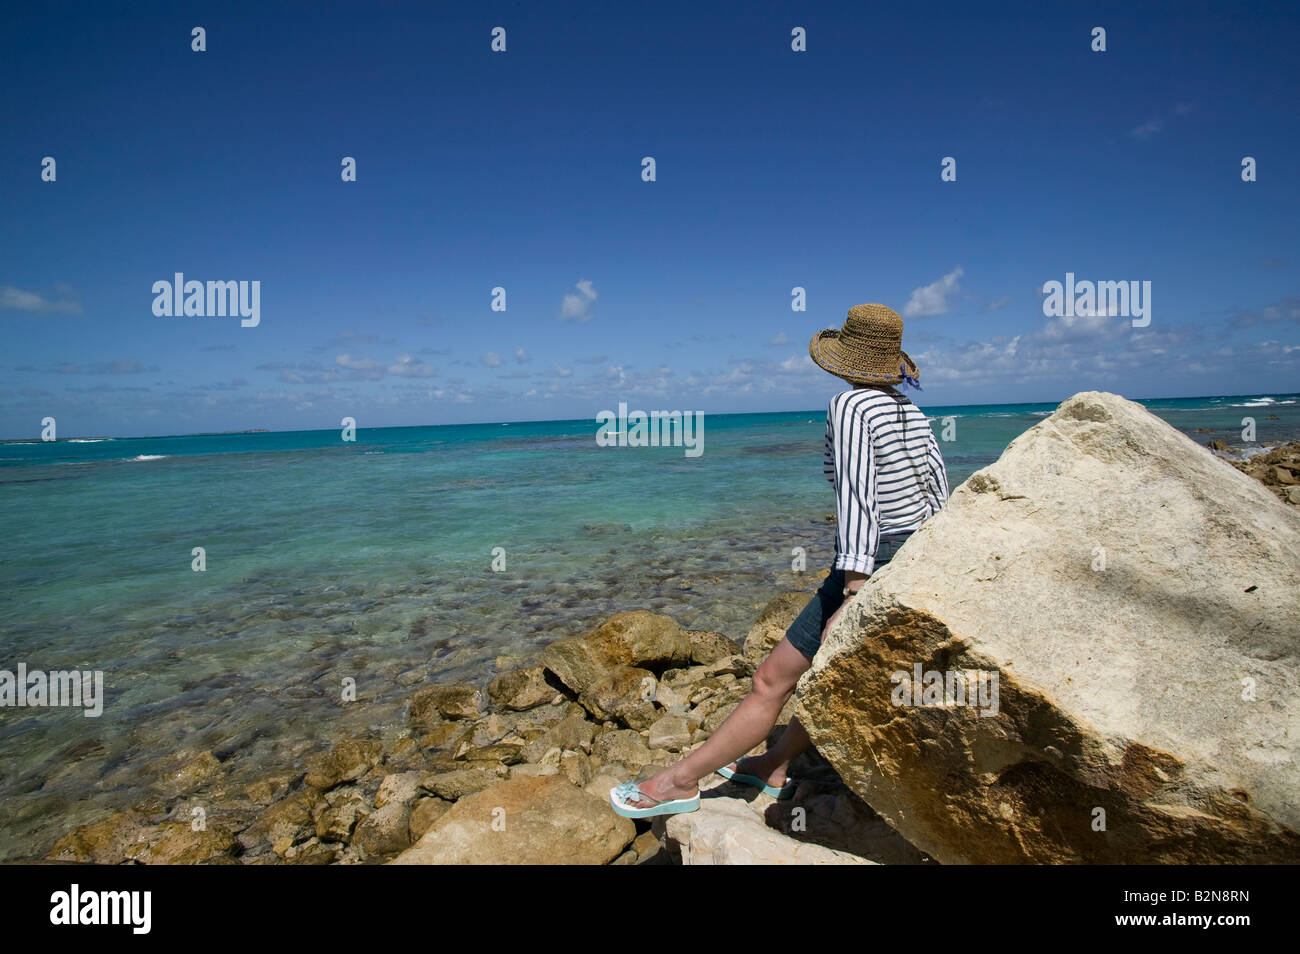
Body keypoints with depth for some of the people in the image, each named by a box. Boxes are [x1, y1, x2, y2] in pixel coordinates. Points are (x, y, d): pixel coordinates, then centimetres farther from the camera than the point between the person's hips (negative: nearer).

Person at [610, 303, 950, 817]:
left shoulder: (851, 406, -14)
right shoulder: (913, 414, 10)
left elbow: (856, 500, -25)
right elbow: (938, 492, 14)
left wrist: (854, 593, -29)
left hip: (875, 568, -9)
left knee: (772, 680, -3)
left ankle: (679, 782, 8)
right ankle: (774, 769, 39)